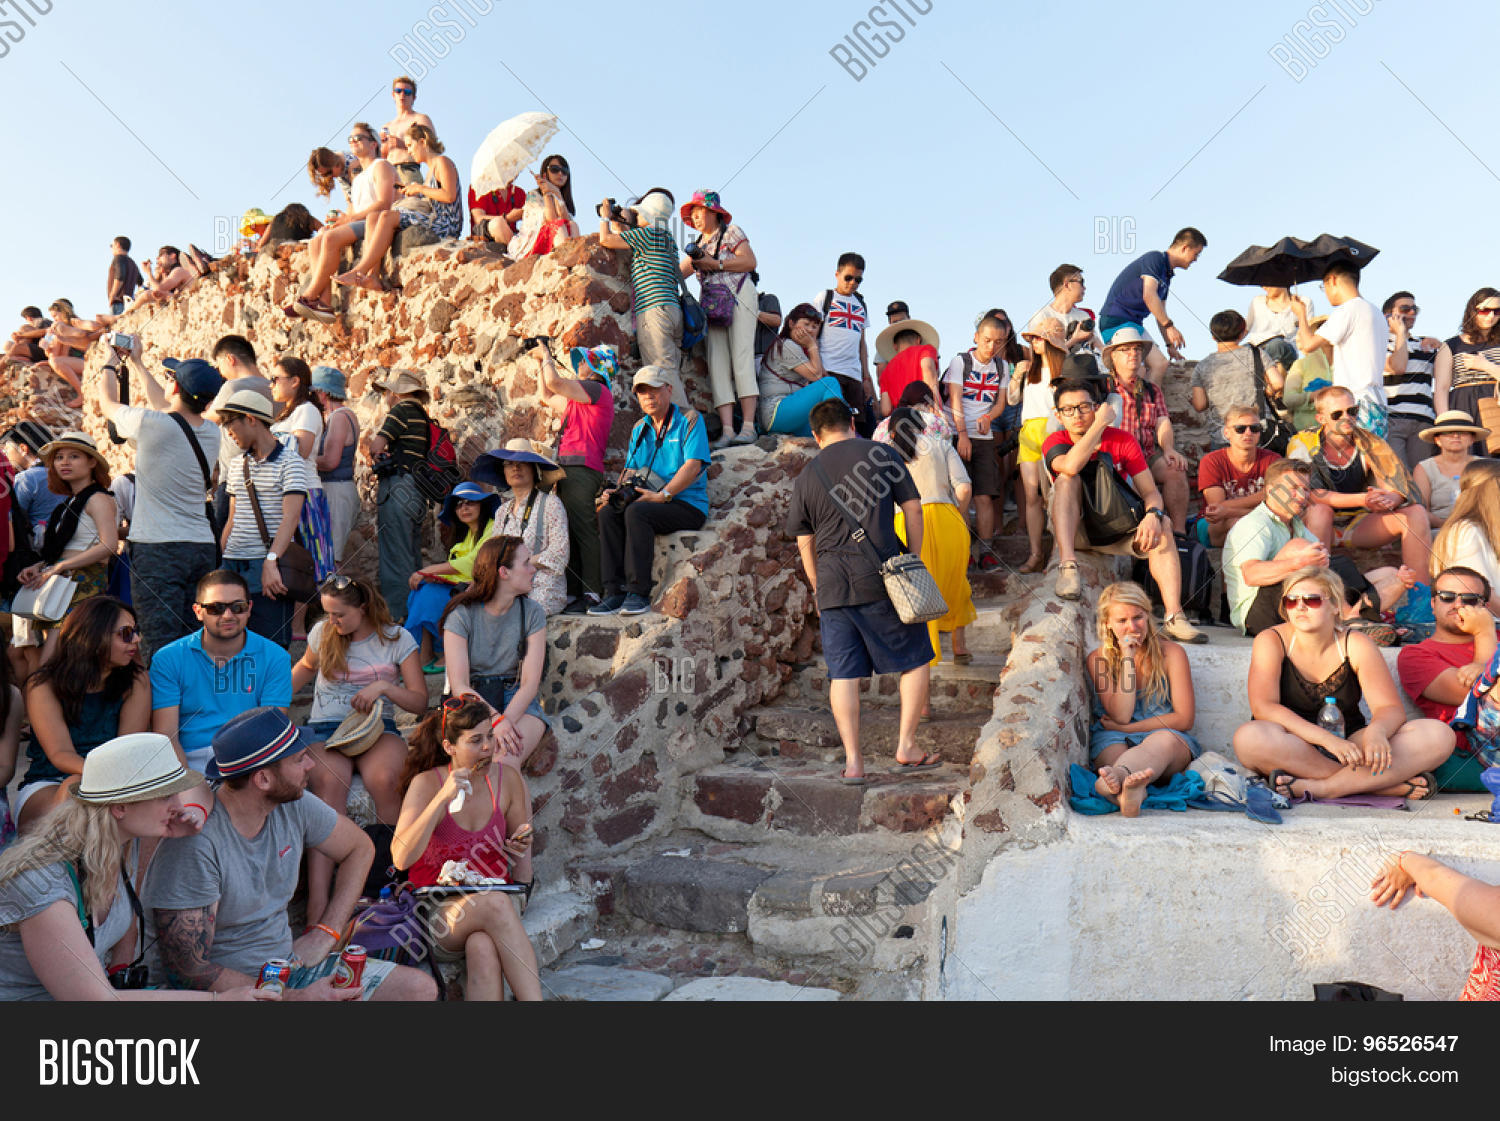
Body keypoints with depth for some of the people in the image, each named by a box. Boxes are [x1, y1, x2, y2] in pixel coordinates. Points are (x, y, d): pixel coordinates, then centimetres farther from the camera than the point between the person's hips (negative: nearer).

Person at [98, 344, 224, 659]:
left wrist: (112, 362, 28)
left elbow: (107, 403, 10)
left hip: (158, 550, -6)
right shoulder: (212, 432, 6)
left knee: (160, 648, -8)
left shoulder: (151, 424, -11)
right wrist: (136, 362, 37)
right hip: (203, 547, 6)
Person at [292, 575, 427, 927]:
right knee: (328, 782, -35)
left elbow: (420, 702, 0)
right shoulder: (322, 633, 10)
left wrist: (384, 687, -15)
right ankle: (317, 905, -45)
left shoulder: (397, 639, 2)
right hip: (325, 727, 1)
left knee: (385, 778, -37)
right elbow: (306, 667, 33)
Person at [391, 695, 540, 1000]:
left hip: (490, 897, 2)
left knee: (483, 948, -34)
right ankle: (535, 998, -37)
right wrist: (443, 797, -30)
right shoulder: (427, 783, -9)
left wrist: (518, 848, -8)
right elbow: (401, 858, -23)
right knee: (495, 903, -35)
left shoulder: (506, 778, 1)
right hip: (435, 910, -2)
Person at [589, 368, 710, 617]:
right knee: (608, 512, -21)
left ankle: (639, 593, -30)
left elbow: (693, 466, -12)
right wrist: (616, 491, -6)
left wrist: (662, 495, -21)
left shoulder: (689, 420, 0)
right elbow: (631, 470, 17)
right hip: (651, 502, 6)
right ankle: (614, 593, -22)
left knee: (636, 511, -32)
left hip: (688, 506, -6)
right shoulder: (639, 429, 20)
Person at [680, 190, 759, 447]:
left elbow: (750, 262, -6)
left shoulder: (731, 232, 7)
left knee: (741, 356, -15)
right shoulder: (698, 245, 25)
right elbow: (677, 273, 21)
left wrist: (715, 264, -8)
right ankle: (727, 429, -15)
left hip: (738, 296, -6)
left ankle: (748, 426, -20)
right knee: (716, 362, -8)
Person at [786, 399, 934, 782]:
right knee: (917, 659, 12)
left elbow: (804, 544, 14)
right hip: (883, 574, -2)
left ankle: (853, 761, 6)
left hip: (832, 583, 3)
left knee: (843, 674, 6)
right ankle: (906, 747, 12)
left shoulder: (806, 478, 11)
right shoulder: (883, 454, 5)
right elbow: (913, 509, 3)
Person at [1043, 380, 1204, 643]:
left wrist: (1153, 515, -30)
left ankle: (1174, 617, -35)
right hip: (1075, 531, -2)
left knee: (1162, 525, -25)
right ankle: (1068, 565, -41)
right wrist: (1100, 424, -25)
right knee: (1067, 479, -25)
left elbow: (1150, 491, -7)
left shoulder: (1123, 440, 0)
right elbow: (1071, 466, -31)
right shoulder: (1055, 442, -5)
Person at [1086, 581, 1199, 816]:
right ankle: (1132, 789, -72)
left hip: (1168, 734, -1)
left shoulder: (1171, 653, 5)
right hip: (1114, 741, 1)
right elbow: (1121, 715, -5)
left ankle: (1115, 777, -69)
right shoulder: (1098, 659, 7)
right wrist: (1127, 659, -9)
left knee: (1163, 740, -37)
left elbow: (1184, 718, -1)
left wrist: (1124, 728, -6)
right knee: (1114, 751, -36)